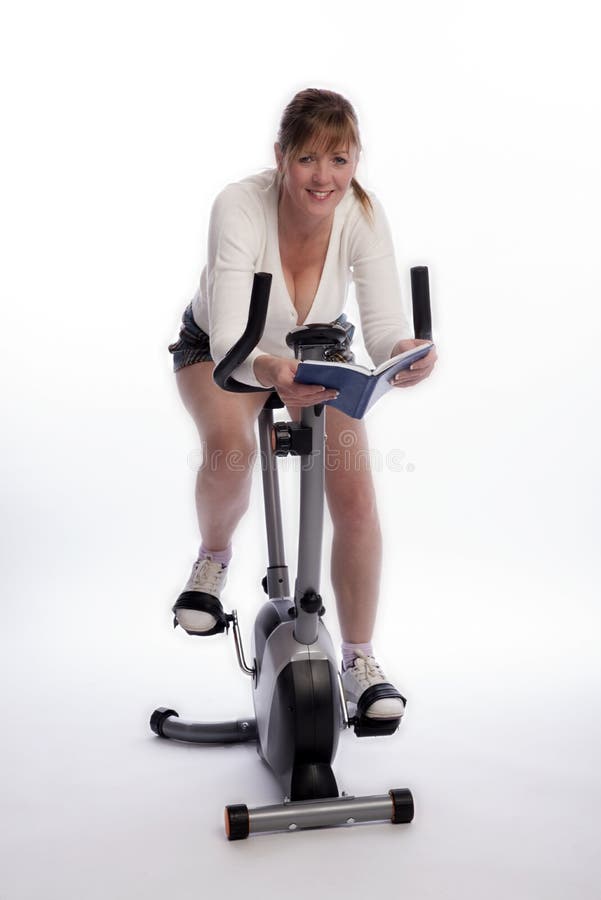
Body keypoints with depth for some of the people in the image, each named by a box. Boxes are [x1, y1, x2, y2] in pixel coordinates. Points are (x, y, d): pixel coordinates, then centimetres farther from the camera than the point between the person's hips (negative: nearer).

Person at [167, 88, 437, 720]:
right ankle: (213, 559, -1)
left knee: (356, 498, -15)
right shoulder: (240, 206, -34)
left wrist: (405, 353, -55)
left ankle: (359, 662, 3)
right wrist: (271, 370, -64)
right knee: (230, 444, -35)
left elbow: (385, 324, -31)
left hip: (316, 354, 2)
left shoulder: (363, 215, -26)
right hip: (220, 350, -2)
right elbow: (230, 339, -42)